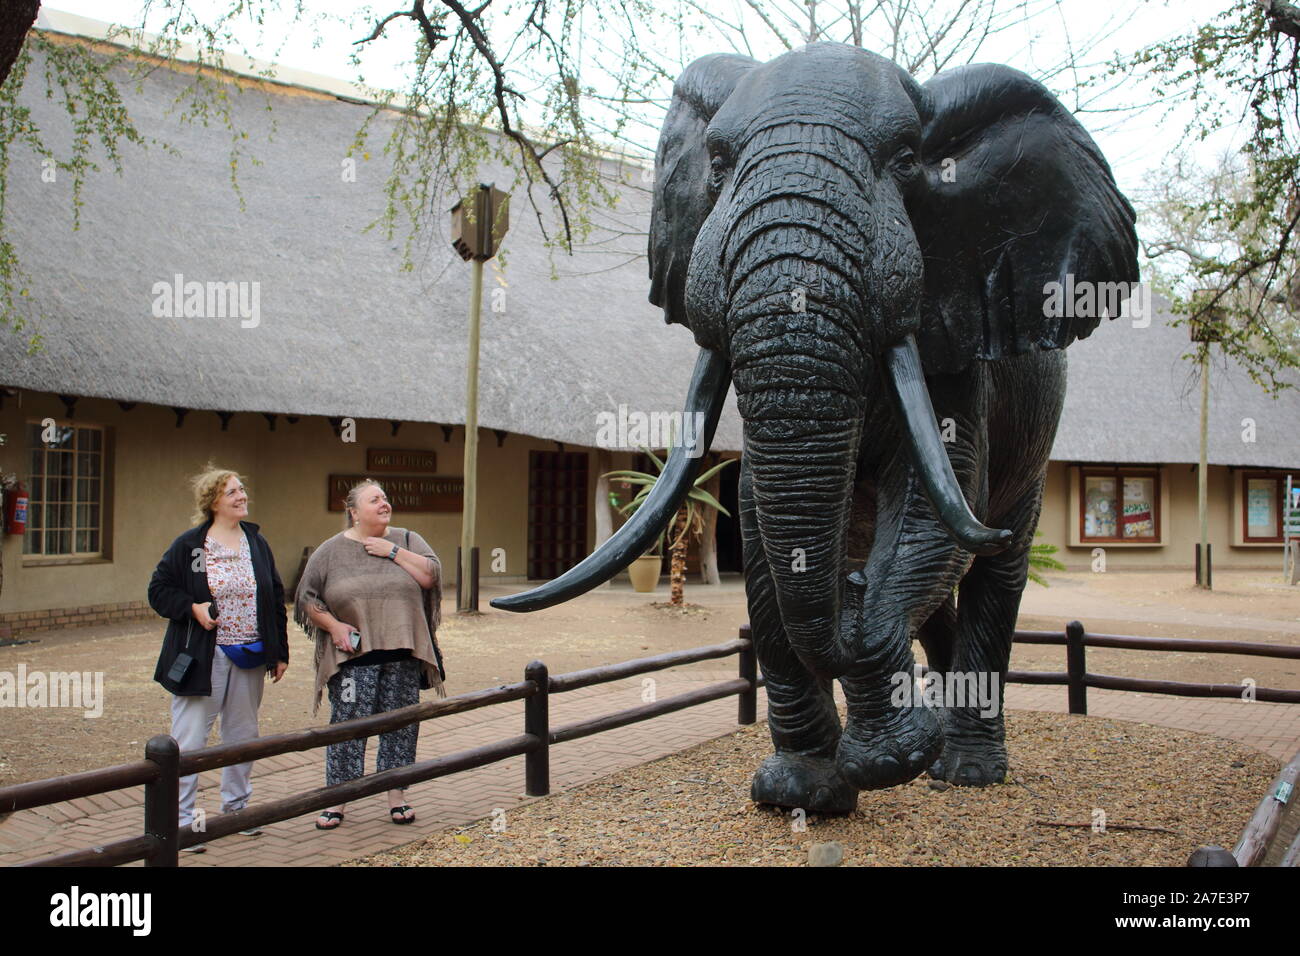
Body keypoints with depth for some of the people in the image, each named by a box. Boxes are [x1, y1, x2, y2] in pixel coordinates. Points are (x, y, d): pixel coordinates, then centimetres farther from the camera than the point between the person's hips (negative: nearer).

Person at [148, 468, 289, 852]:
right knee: (189, 740, -2)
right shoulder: (188, 546, -5)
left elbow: (276, 598, 11)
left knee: (243, 736, 14)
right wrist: (192, 608, -18)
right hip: (202, 659, -4)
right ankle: (180, 820, 8)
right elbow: (159, 590, -1)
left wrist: (280, 651, 9)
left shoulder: (257, 543, 7)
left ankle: (236, 807, 30)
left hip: (250, 659, 5)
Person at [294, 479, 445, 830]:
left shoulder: (406, 540, 10)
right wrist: (333, 626, -6)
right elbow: (307, 597, 7)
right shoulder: (331, 551, 5)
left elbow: (430, 575, -3)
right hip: (352, 657, -2)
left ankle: (397, 796, 19)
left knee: (400, 725, 7)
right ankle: (336, 801, 10)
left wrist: (393, 551, -7)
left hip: (402, 655, 2)